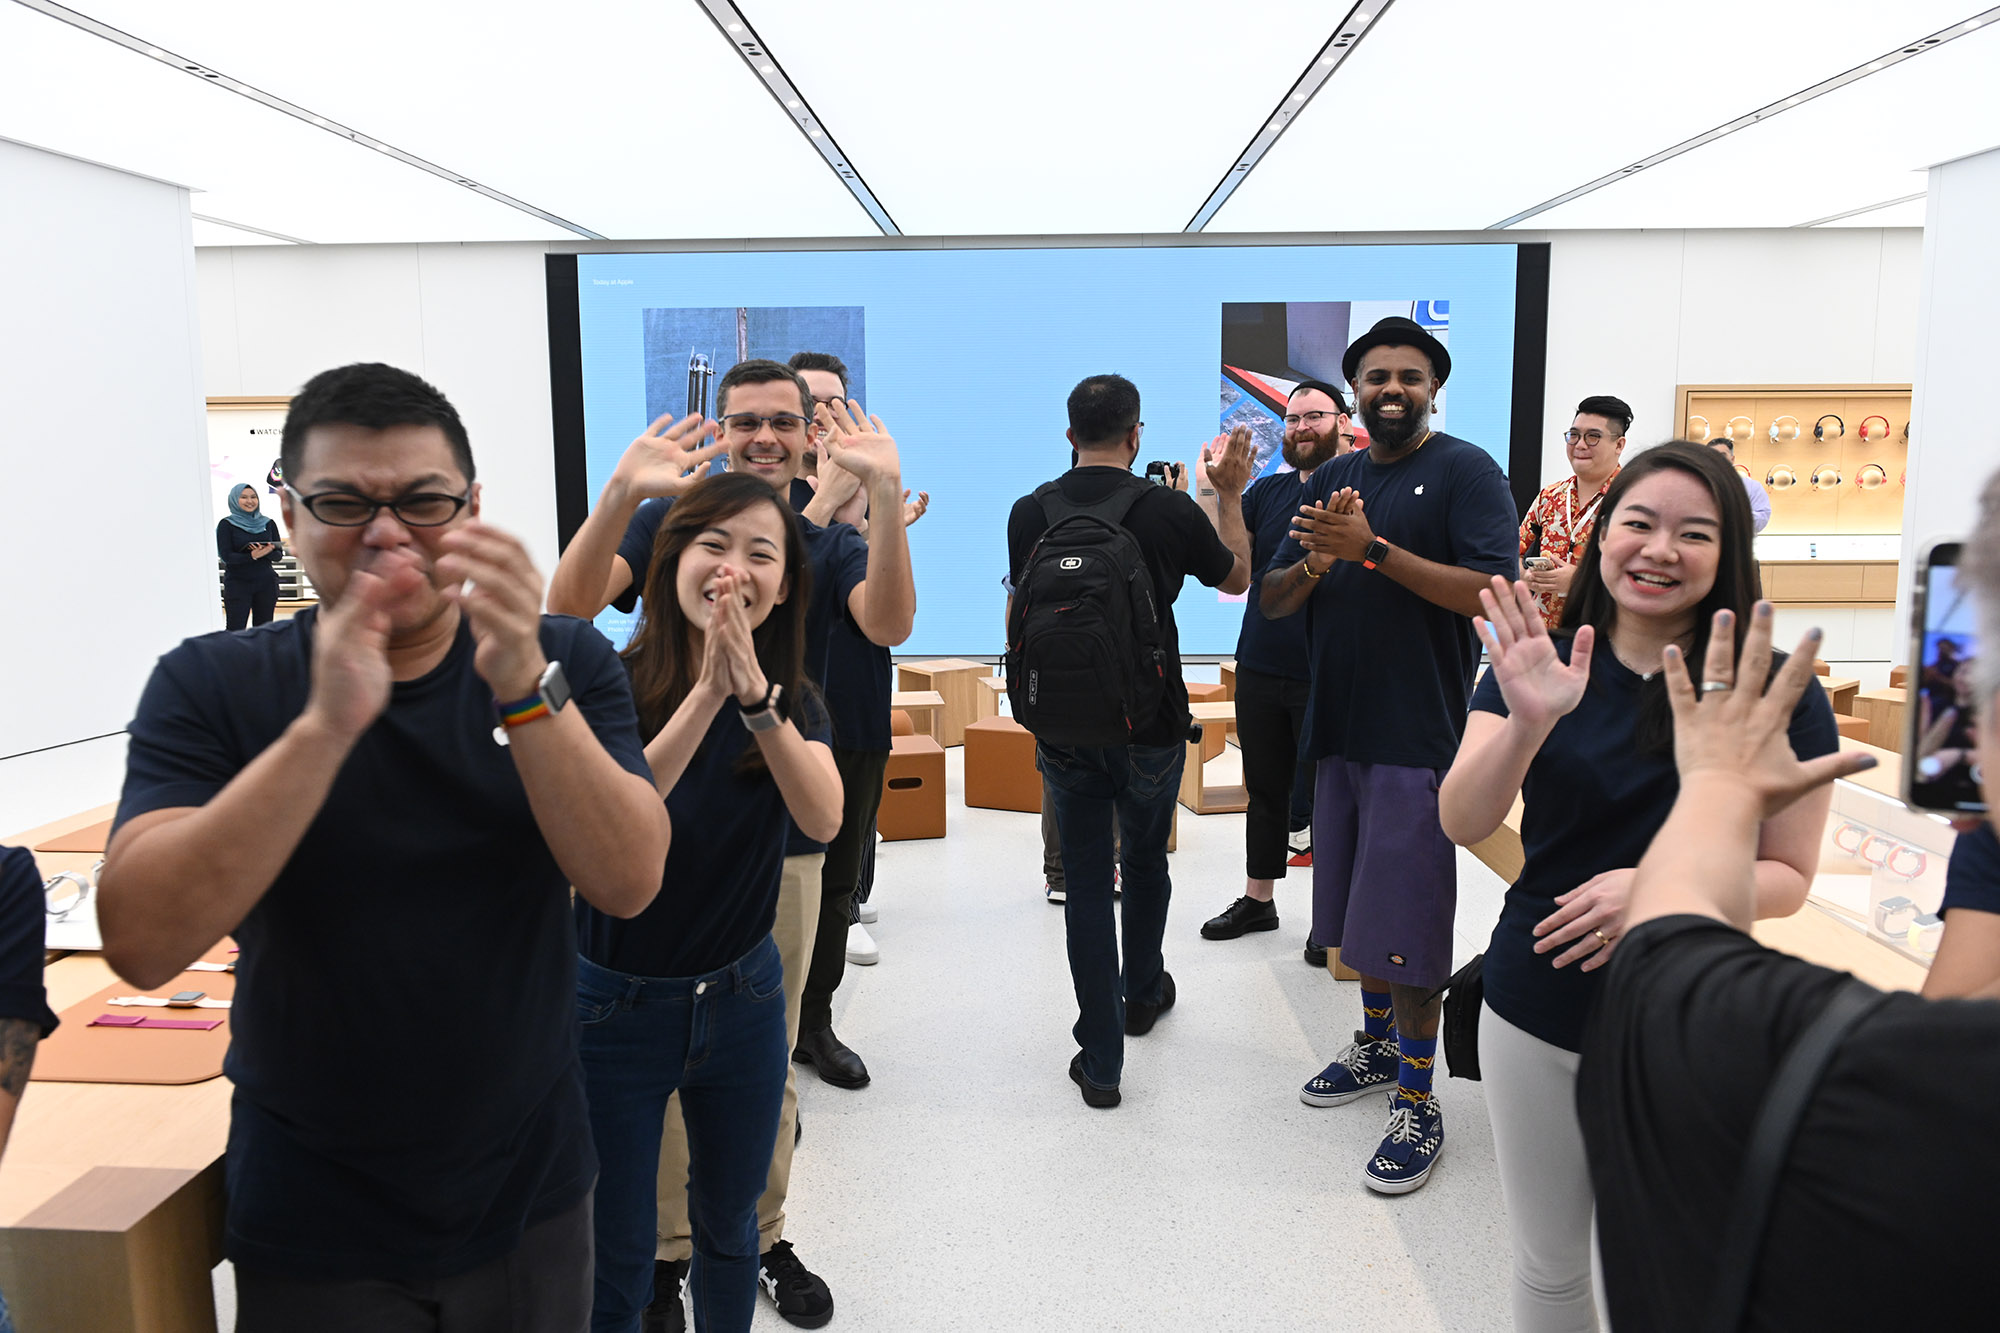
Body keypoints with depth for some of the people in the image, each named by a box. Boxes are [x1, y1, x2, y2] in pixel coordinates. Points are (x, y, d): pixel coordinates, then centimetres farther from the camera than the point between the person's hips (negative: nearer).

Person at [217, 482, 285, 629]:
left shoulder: (268, 523, 9)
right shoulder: (226, 524, 0)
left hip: (266, 583, 3)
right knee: (236, 629, -6)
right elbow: (226, 556, -8)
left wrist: (268, 551, -16)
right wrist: (252, 556, -24)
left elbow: (278, 555, 8)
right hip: (237, 583, -3)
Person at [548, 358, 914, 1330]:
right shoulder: (664, 519, -1)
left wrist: (887, 497, -34)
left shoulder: (828, 545, 2)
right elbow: (571, 603, -18)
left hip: (781, 836, 1)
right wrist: (618, 495, -36)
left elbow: (889, 623, -19)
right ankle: (664, 1247, 26)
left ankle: (763, 1235, 32)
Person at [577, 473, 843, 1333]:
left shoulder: (793, 700, -4)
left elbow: (824, 819, -22)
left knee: (729, 1224, 22)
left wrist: (756, 696, -34)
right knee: (616, 1259, 12)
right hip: (616, 1001, -3)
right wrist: (707, 692, -38)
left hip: (742, 997, 4)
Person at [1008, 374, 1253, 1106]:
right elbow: (1236, 577, 7)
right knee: (1146, 862, 22)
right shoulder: (1168, 509, -12)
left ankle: (1100, 1059, 9)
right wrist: (1230, 493, 18)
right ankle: (1142, 994, 44)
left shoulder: (1030, 514, -5)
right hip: (1150, 724, 0)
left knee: (1086, 880, 7)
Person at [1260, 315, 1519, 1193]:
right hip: (1338, 727, 6)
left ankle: (1417, 1103, 11)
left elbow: (1496, 594, -19)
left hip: (1419, 735, -6)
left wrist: (1373, 548, -24)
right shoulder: (1331, 481, 12)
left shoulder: (1465, 471, -6)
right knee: (1354, 909, 17)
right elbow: (1272, 601, 8)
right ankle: (1377, 1045, 36)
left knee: (1404, 922, -3)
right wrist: (1317, 557, -14)